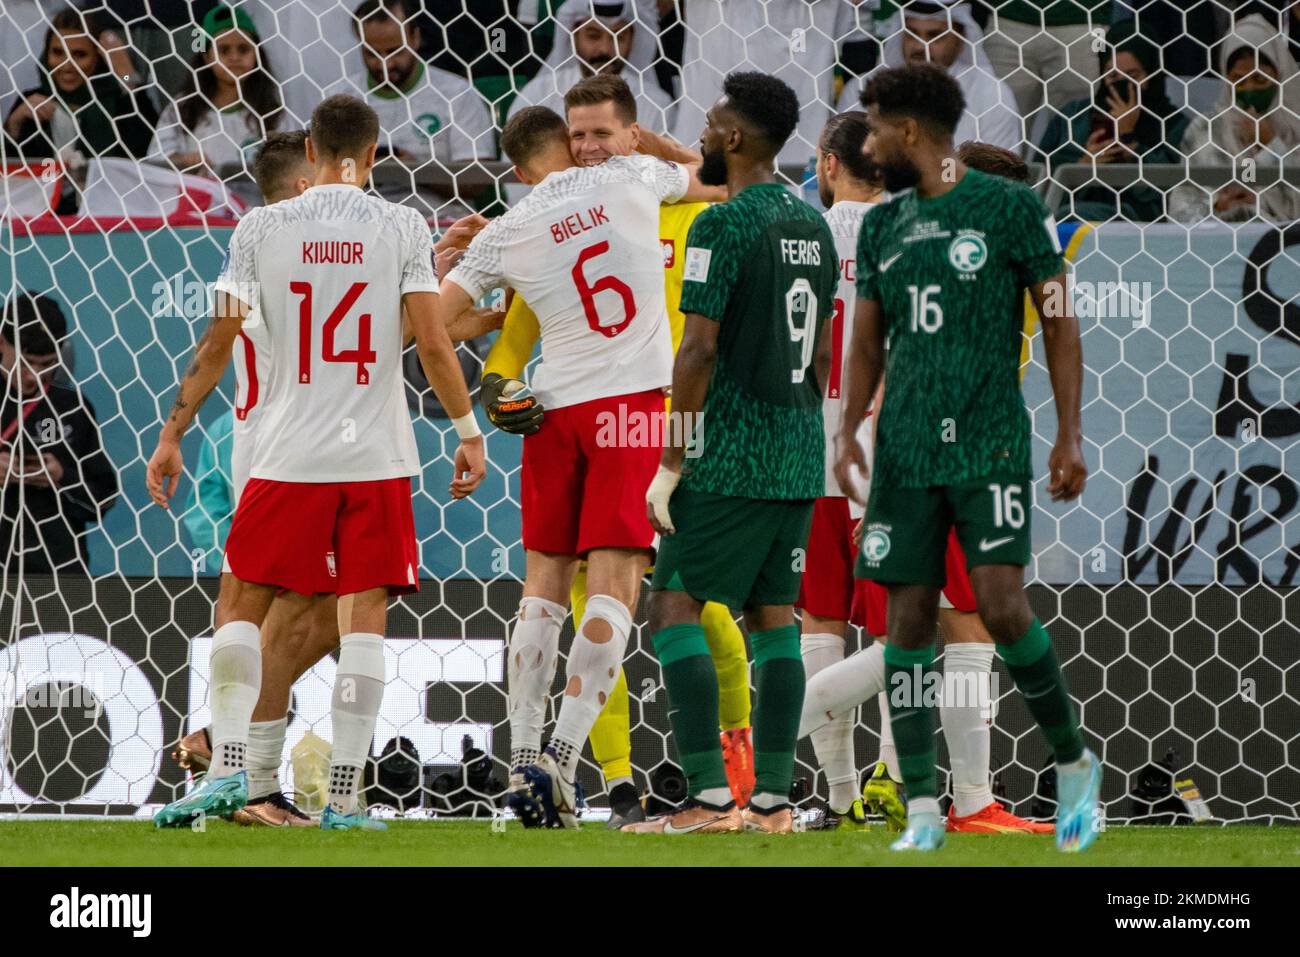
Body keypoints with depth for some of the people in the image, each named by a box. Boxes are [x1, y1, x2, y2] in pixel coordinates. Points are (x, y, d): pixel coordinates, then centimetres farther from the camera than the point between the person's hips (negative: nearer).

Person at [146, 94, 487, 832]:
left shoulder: (264, 228, 2)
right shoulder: (402, 228, 0)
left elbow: (218, 343, 1)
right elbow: (433, 344, -4)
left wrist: (173, 434, 9)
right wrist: (470, 431, 7)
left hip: (287, 456, 0)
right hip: (377, 456, 0)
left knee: (242, 604, 10)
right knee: (365, 616, 3)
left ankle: (229, 763, -6)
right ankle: (345, 797, -2)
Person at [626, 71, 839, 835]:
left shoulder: (723, 227, -13)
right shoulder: (814, 226, 12)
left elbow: (700, 352, -16)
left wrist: (670, 466, -11)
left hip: (731, 458, -8)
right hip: (801, 458, 8)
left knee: (674, 608, -4)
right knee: (774, 617, 9)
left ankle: (710, 796, -12)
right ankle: (774, 800, 7)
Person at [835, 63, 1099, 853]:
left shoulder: (1010, 208, -2)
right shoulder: (882, 227, 13)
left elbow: (1059, 323, -1)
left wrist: (1071, 435, -7)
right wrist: (849, 431, 2)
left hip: (991, 447, -5)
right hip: (905, 454, 5)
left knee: (1002, 605, -16)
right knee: (909, 618, 0)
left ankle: (1075, 763, 4)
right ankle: (923, 811, 3)